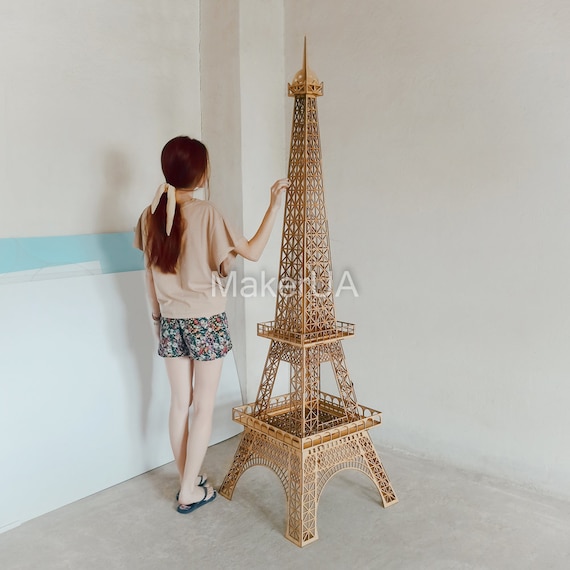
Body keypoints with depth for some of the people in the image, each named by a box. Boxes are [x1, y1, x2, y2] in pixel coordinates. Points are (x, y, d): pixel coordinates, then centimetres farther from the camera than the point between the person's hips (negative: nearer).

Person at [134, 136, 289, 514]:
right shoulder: (206, 213, -16)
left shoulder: (151, 215, 1)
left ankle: (188, 480, 28)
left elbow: (151, 273, 7)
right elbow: (253, 252, -12)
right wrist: (274, 206, -6)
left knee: (180, 402, 15)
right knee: (204, 407, 6)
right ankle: (190, 492, 14)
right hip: (205, 321, -5)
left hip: (170, 321, 6)